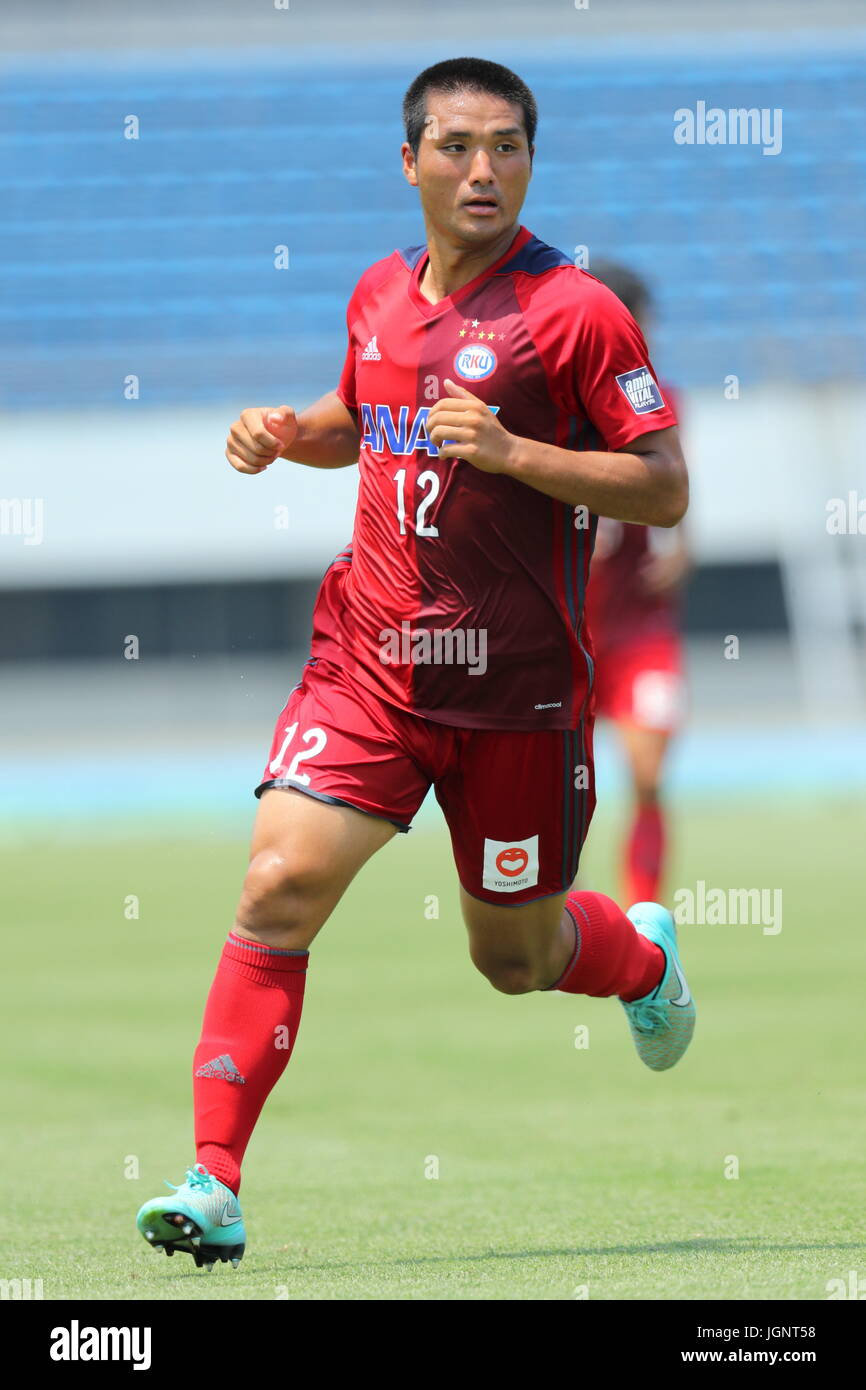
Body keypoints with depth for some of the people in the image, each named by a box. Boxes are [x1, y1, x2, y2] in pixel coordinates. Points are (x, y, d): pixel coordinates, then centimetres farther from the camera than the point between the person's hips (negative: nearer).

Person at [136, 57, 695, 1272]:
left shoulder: (573, 310, -10)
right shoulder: (379, 295, 8)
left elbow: (664, 490, -12)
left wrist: (510, 451, -22)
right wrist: (287, 434, 6)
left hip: (515, 685, -3)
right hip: (369, 658, 4)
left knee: (515, 958, 11)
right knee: (278, 885, -15)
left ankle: (643, 954, 47)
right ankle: (214, 1183, -13)